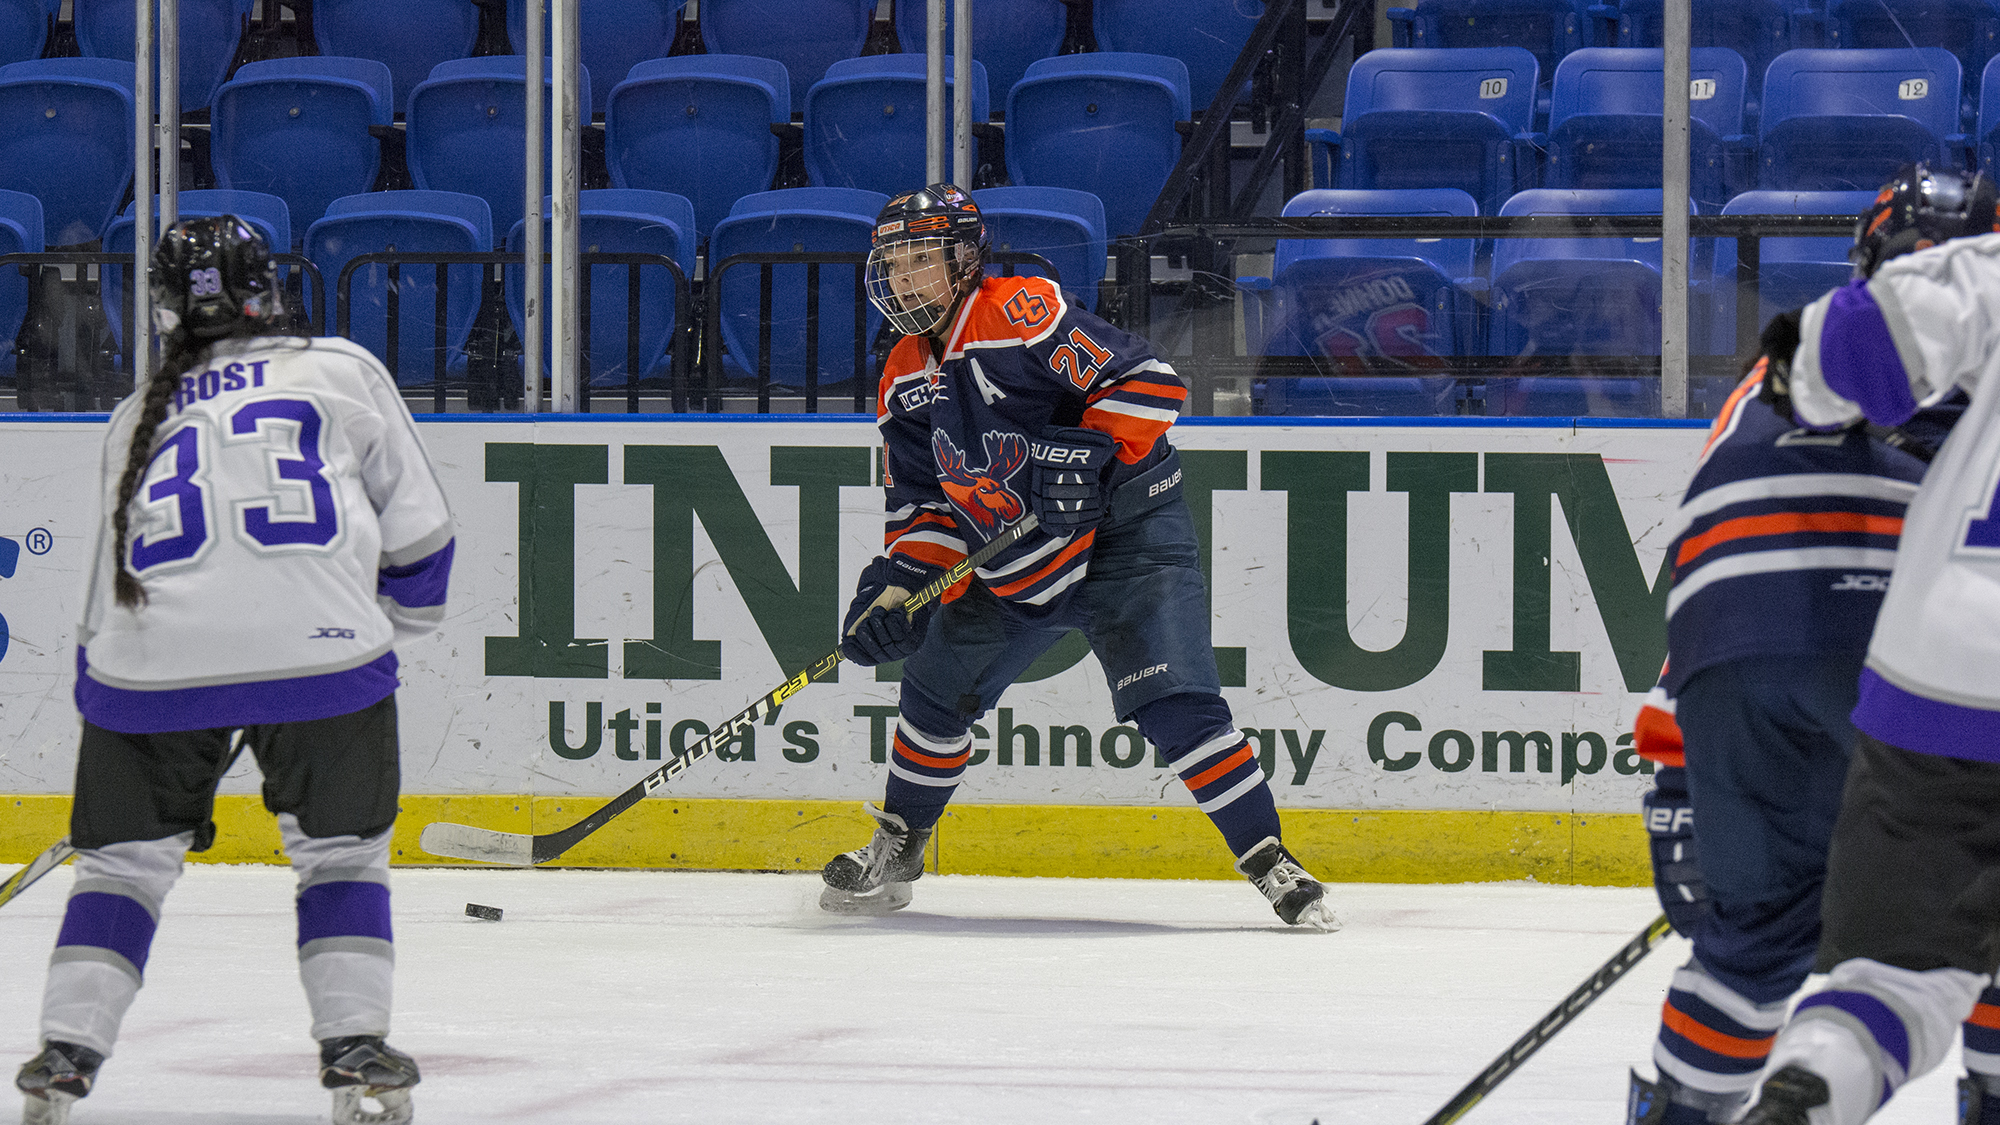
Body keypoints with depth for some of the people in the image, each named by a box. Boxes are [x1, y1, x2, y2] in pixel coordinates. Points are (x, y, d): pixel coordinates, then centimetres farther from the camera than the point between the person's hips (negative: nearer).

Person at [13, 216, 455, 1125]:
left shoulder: (137, 419, 24)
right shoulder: (342, 371, 15)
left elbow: (107, 587, 26)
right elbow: (417, 529, 15)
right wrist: (396, 623, 32)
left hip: (154, 659, 2)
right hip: (316, 642, -2)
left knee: (124, 855, 17)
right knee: (341, 853, 14)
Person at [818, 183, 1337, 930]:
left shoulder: (1022, 314, -19)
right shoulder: (905, 379, 7)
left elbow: (1150, 383, -24)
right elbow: (926, 503, 12)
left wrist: (1086, 453, -34)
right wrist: (898, 583, -4)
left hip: (1125, 539, -8)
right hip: (1012, 567, 8)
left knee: (1172, 703, -20)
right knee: (937, 686, 13)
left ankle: (1270, 864, -16)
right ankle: (898, 848, 34)